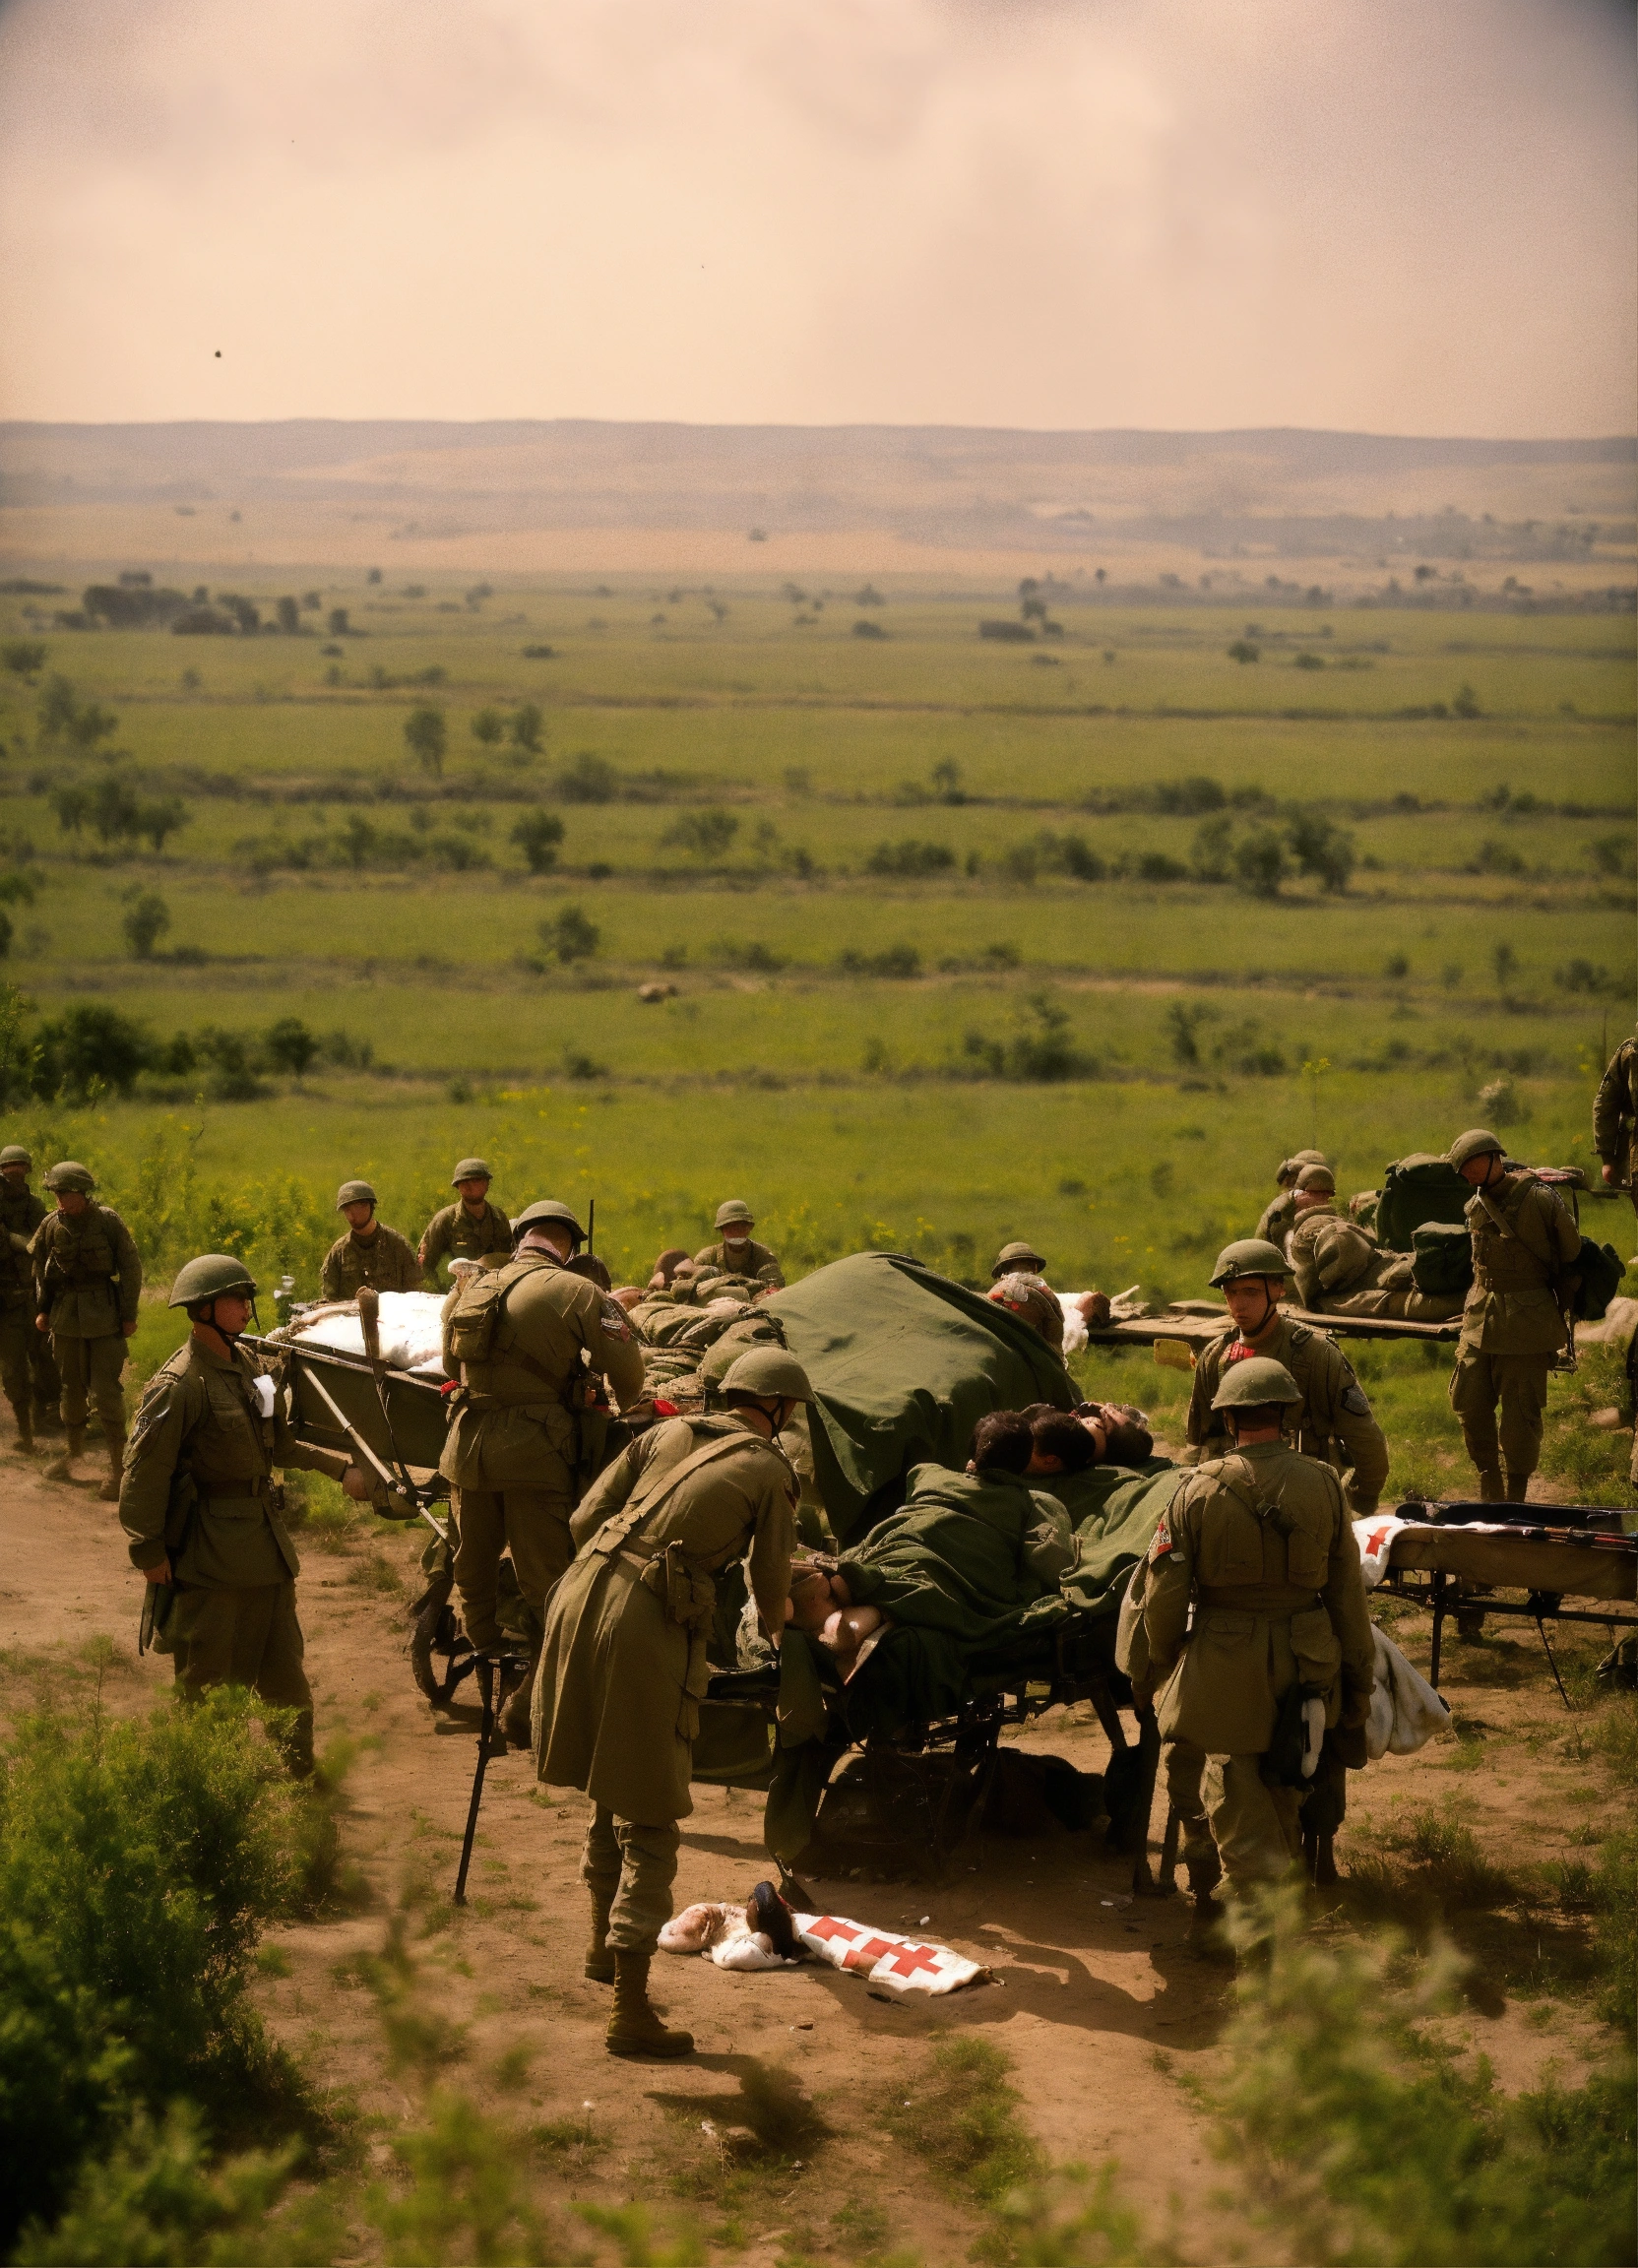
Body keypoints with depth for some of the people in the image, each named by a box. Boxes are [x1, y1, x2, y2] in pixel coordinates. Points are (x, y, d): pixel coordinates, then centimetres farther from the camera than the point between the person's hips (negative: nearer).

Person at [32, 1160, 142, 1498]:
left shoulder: (108, 1220, -10)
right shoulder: (51, 1224, -1)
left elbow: (131, 1267, -5)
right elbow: (41, 1268, 14)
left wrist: (129, 1314, -6)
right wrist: (42, 1309, 12)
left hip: (105, 1315, -3)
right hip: (66, 1315, 4)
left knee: (105, 1390, -7)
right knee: (71, 1385, 13)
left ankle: (118, 1466, -2)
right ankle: (73, 1450, 32)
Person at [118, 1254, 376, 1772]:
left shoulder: (251, 1366, 9)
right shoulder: (178, 1385, -18)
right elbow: (143, 1473, -17)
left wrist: (340, 1467, 13)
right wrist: (149, 1551, -17)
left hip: (265, 1539, 8)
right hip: (210, 1550, -8)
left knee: (282, 1661, 14)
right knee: (209, 1672, 2)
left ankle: (297, 1764, 25)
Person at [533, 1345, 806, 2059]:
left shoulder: (667, 1433, 17)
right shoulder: (771, 1471, 6)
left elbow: (584, 1518, 14)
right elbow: (770, 1579, 15)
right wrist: (774, 1625, 38)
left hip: (582, 1595, 6)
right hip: (652, 1626, -6)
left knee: (611, 1789, 26)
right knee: (649, 1825, 2)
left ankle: (603, 1943, 39)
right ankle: (630, 2012, 4)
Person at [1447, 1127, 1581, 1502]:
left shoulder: (1540, 1199, -9)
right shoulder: (1475, 1207, 8)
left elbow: (1572, 1254, 1)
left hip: (1525, 1324, -6)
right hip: (1479, 1317, 6)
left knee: (1519, 1415, -1)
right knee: (1469, 1404, 4)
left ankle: (1515, 1500, 10)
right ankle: (1490, 1495, 18)